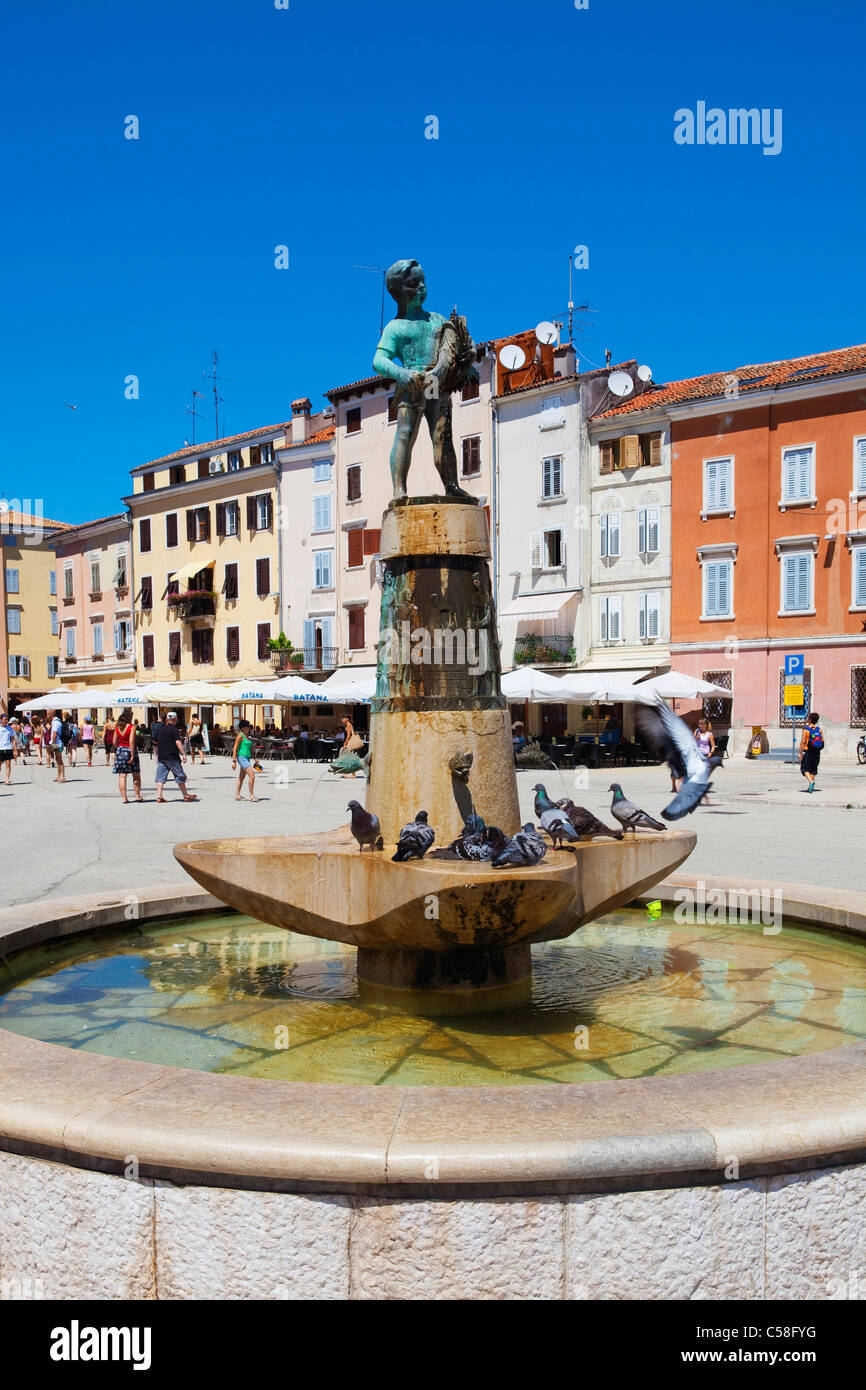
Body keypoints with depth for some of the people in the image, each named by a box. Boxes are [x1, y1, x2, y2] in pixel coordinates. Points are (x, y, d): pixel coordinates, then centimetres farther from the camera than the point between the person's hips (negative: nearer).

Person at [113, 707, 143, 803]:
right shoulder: (132, 727, -10)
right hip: (130, 750, -4)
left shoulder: (118, 727, 4)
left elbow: (115, 742, 5)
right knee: (136, 775, 9)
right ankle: (137, 796, 13)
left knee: (122, 776, 4)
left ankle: (124, 798, 1)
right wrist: (132, 756, -16)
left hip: (120, 750, 4)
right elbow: (131, 742, -17)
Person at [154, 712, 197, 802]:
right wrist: (183, 754, -17)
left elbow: (157, 743, 20)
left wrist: (157, 755, 30)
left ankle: (159, 796, -3)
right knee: (180, 775, 2)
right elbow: (178, 742, -17)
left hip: (161, 756, 7)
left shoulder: (161, 728, 13)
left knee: (161, 777, 5)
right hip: (171, 757, -7)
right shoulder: (174, 729, -8)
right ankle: (185, 795, 6)